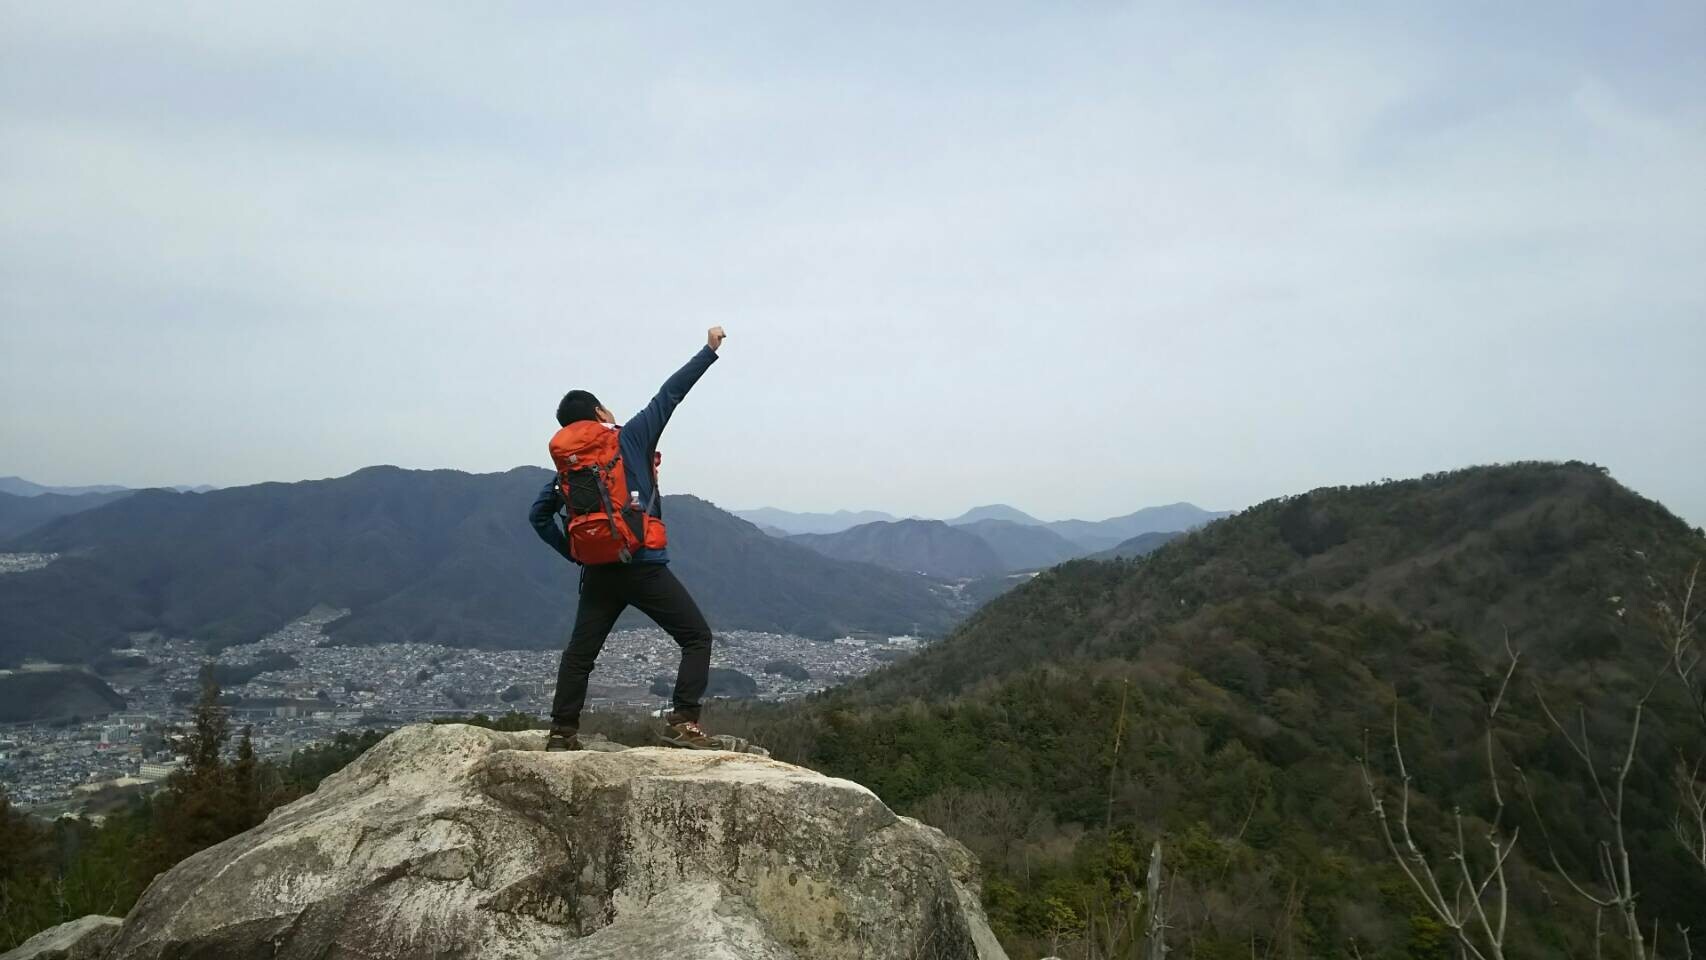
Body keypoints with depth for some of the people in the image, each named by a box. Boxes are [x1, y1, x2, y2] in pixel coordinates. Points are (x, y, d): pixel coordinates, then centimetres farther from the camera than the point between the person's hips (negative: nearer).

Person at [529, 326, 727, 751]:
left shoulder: (565, 462, 14)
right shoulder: (630, 437, 0)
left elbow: (539, 515, 12)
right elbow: (670, 393, 3)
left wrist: (573, 553, 18)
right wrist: (710, 350, 10)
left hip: (597, 571, 5)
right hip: (643, 565, -5)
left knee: (580, 652, 17)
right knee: (697, 638, 4)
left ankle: (563, 731, 18)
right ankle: (682, 721, -7)